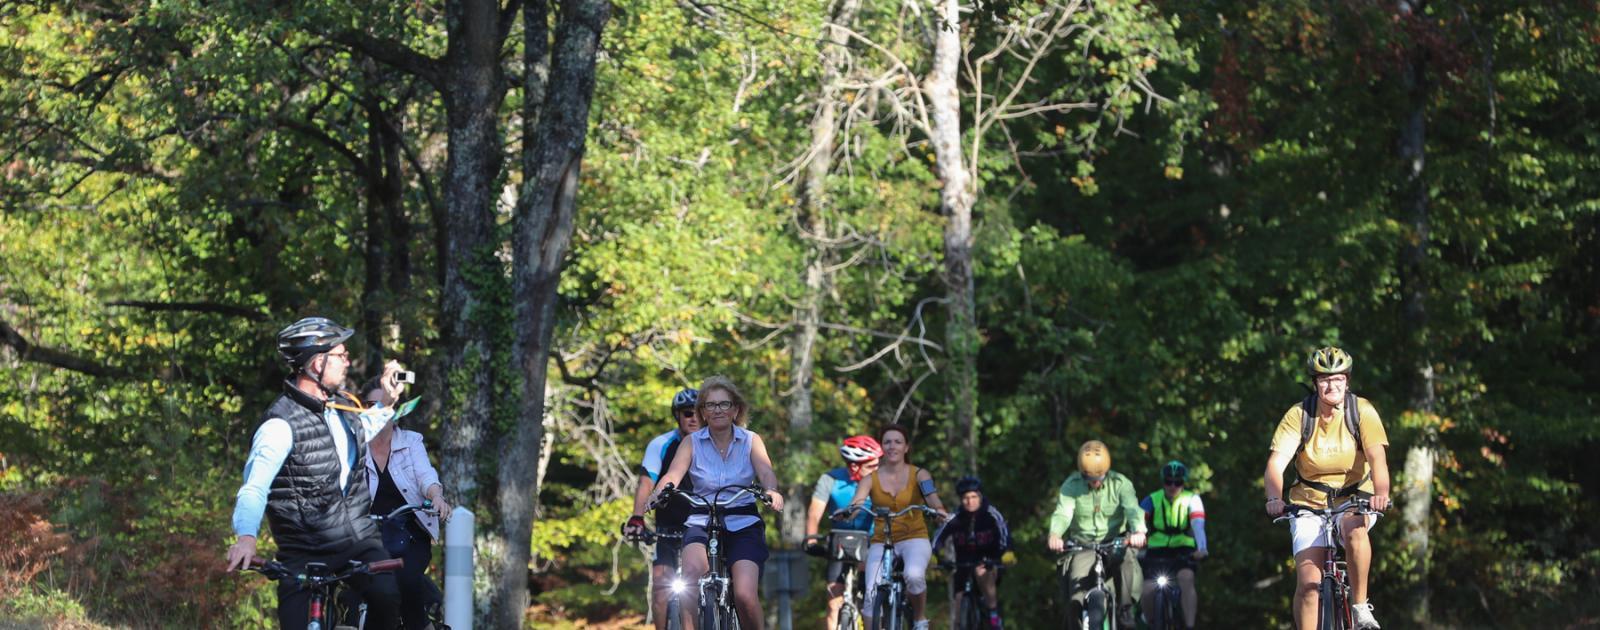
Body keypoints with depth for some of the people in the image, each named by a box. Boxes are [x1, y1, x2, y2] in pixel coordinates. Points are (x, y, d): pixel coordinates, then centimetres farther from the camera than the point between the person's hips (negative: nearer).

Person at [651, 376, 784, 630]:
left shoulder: (751, 440, 4)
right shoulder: (692, 442, 4)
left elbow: (765, 471, -14)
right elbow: (673, 474, -12)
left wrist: (772, 491, -39)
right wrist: (657, 494, -35)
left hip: (744, 525, 0)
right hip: (702, 522, 0)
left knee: (745, 595, -18)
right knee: (692, 571, -33)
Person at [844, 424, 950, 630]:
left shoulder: (918, 475, 2)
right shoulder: (871, 479, 4)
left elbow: (931, 494, -18)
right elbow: (857, 501, -14)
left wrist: (938, 509, -42)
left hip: (914, 538, -2)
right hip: (881, 542, 2)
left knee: (914, 575, -33)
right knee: (872, 595, -19)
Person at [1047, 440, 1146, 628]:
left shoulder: (1120, 483, -6)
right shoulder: (1071, 486, -5)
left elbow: (1132, 508, -22)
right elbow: (1062, 513, -20)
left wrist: (1138, 531, -46)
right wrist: (1054, 534, -44)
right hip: (1082, 546, 0)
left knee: (1126, 560, -32)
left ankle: (1126, 608, -19)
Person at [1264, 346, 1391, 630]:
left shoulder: (1361, 411, -10)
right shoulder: (1298, 415, -10)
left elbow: (1377, 457, -23)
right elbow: (1276, 462, -19)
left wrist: (1381, 493, -43)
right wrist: (1274, 498, -39)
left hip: (1354, 500, -1)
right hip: (1310, 502, 1)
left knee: (1354, 528, -37)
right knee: (1308, 583, -13)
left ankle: (1360, 606, -20)